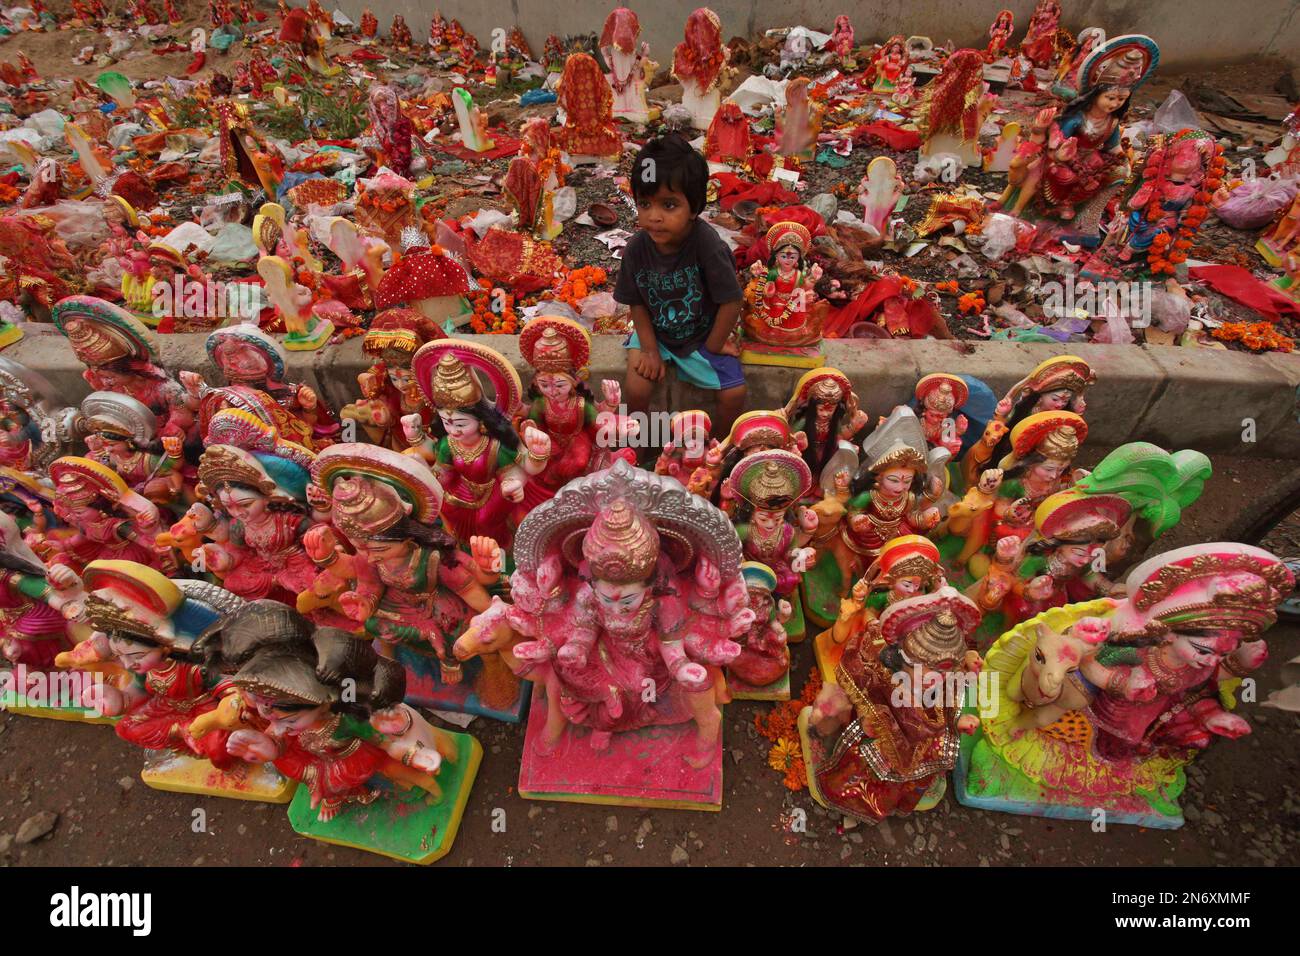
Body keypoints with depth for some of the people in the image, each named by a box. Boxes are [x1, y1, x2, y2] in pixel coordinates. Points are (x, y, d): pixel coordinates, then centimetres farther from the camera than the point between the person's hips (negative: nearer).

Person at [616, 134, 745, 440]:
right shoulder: (636, 249, -19)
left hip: (703, 335, -1)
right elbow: (637, 303, -7)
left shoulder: (707, 244, -30)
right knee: (637, 390, -15)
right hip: (655, 333, 2)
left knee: (734, 394, -7)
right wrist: (650, 350, -14)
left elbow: (731, 302, -22)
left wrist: (713, 346, -11)